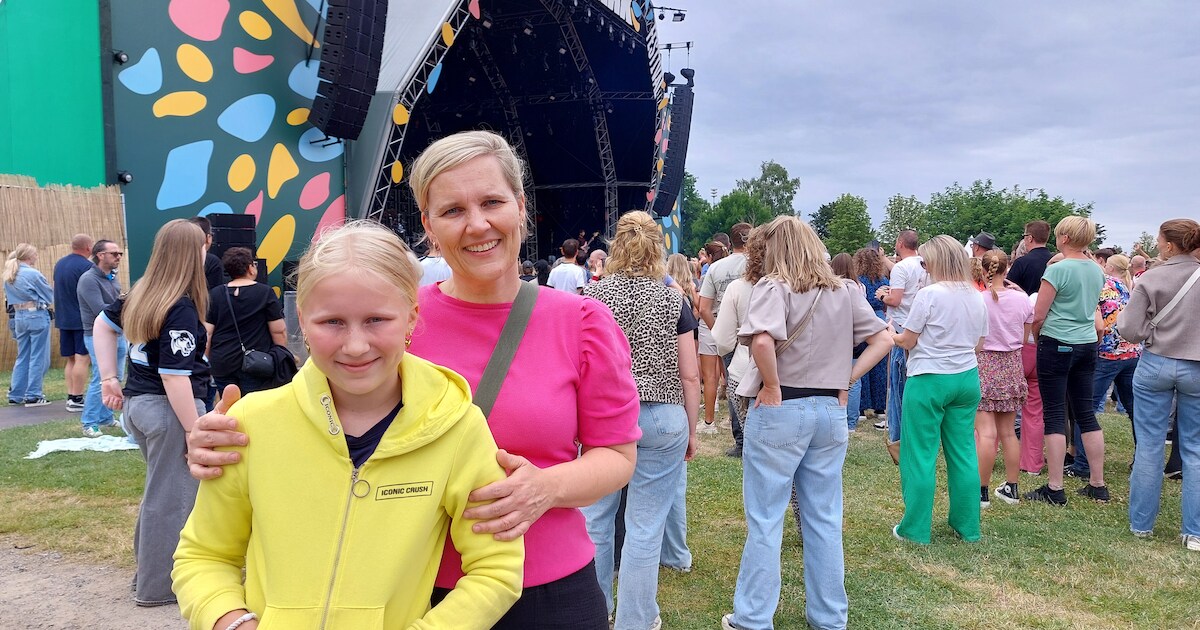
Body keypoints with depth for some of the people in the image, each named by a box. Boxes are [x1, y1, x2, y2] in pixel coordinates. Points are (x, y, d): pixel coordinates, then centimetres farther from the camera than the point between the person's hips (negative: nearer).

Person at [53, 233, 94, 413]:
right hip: (84, 320, -8)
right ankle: (77, 400, -7)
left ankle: (71, 396, 12)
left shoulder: (59, 264, 11)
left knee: (70, 359, 12)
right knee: (82, 359, -6)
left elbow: (60, 290, 21)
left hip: (63, 319, 8)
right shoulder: (87, 266, -14)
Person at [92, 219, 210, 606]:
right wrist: (196, 432, -18)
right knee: (172, 498, 4)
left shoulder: (142, 295, 6)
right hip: (169, 409, -9)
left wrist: (109, 378, 19)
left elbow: (102, 324, 19)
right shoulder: (181, 309, -21)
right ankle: (161, 586, 16)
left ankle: (149, 569, 34)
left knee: (160, 490, 22)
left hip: (137, 401, 9)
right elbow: (174, 376, -24)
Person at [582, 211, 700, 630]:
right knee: (645, 527, 6)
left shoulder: (592, 296, 0)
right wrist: (691, 431, 11)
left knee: (596, 518, 16)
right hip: (662, 418, 0)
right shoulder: (673, 301, 1)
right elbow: (690, 375, 1)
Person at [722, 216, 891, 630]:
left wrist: (771, 385, -16)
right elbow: (883, 340, 11)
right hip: (831, 411, 6)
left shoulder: (774, 287, -11)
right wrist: (845, 381, 7)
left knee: (765, 519, 4)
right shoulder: (843, 292, 8)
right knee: (825, 520, 14)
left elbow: (762, 339, -29)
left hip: (780, 410, -5)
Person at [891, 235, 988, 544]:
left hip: (929, 380, -6)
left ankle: (916, 529, 9)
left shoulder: (929, 294, -14)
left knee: (921, 455, 2)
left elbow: (907, 341, -9)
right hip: (967, 379, 6)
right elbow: (978, 342, 14)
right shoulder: (977, 297, 6)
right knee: (963, 452, 12)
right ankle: (967, 527, 19)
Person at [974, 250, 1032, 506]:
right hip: (1012, 365, 5)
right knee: (1008, 431, 14)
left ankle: (982, 491, -2)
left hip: (984, 363, -5)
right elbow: (1024, 338, 7)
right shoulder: (1022, 299, -2)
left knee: (985, 431, -5)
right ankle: (1012, 488, 22)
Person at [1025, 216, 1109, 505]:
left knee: (1054, 414, -2)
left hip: (1057, 345, -7)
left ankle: (1054, 489, 1)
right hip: (1087, 345, 7)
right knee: (1086, 412, 11)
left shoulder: (1057, 269, -14)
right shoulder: (1097, 270, 8)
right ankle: (1098, 485, 16)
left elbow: (1038, 316, -12)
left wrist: (1035, 336, 6)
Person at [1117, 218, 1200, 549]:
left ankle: (1141, 523, 16)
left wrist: (1121, 317, 10)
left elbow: (1130, 331, -10)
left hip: (1156, 365, -1)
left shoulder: (1150, 279, -9)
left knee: (1149, 445, 7)